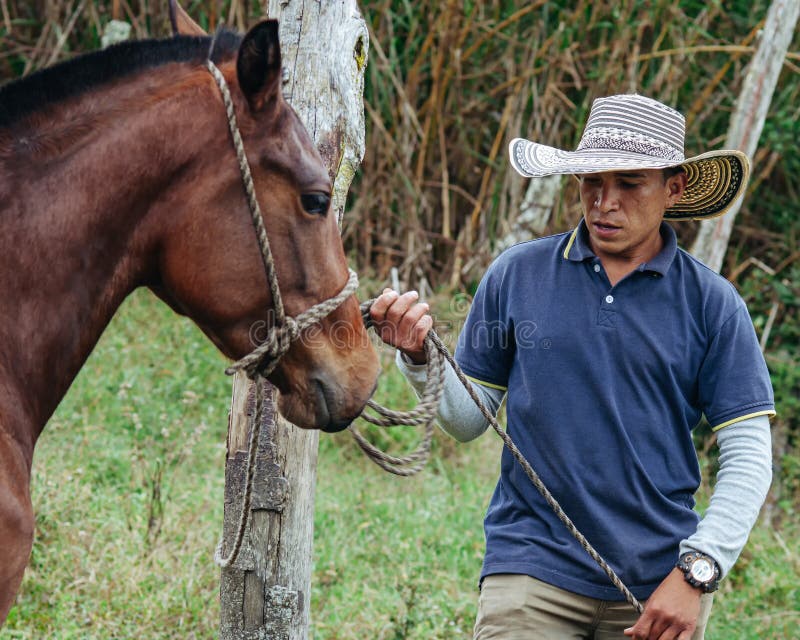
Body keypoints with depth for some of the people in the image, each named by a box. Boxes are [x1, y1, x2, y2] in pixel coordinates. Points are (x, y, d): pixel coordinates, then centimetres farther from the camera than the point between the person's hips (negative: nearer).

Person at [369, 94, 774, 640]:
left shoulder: (712, 303, 1)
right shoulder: (516, 276, 3)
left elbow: (749, 456, -1)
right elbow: (468, 420, 9)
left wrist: (696, 573, -10)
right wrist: (420, 358, -9)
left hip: (661, 583, 0)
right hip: (533, 569, 0)